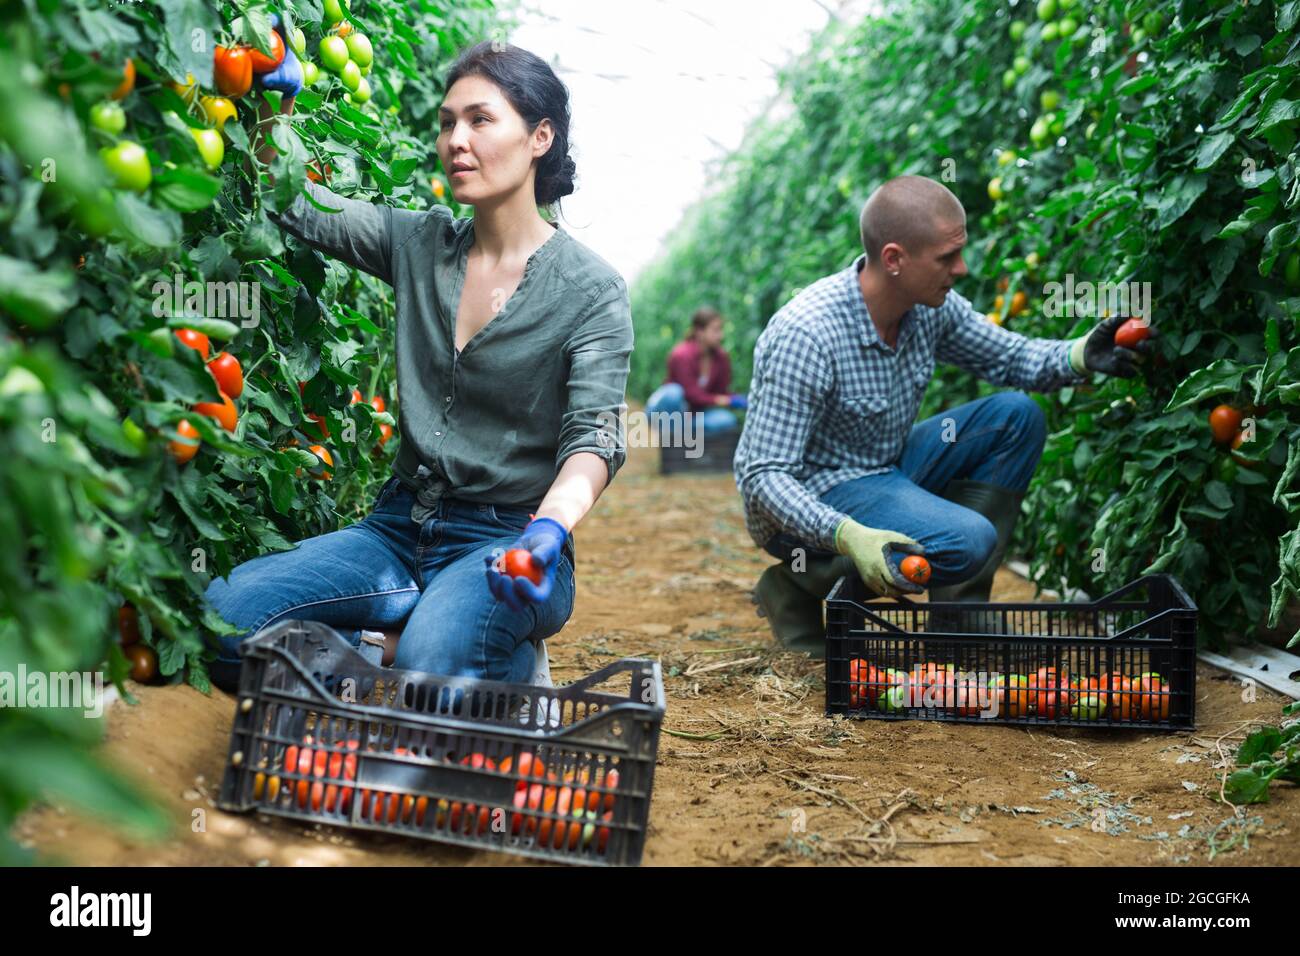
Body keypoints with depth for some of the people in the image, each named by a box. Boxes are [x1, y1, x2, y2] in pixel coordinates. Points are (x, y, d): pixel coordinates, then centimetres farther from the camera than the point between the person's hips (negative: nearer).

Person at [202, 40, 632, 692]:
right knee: (218, 617, -19)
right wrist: (275, 104, -5)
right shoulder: (419, 244, 9)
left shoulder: (591, 289, -5)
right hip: (400, 526, 4)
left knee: (432, 665, -36)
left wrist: (550, 528, -33)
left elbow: (593, 436, -13)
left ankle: (514, 670, -3)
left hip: (505, 541, -4)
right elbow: (290, 202, 14)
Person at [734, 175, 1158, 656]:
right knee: (969, 541, -28)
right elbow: (763, 477, -29)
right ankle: (802, 585, -6)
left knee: (1016, 417, -2)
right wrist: (848, 536, -43)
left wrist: (1080, 355, -13)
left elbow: (1012, 357, 9)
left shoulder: (931, 308, -6)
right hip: (810, 501, -8)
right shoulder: (807, 335, -29)